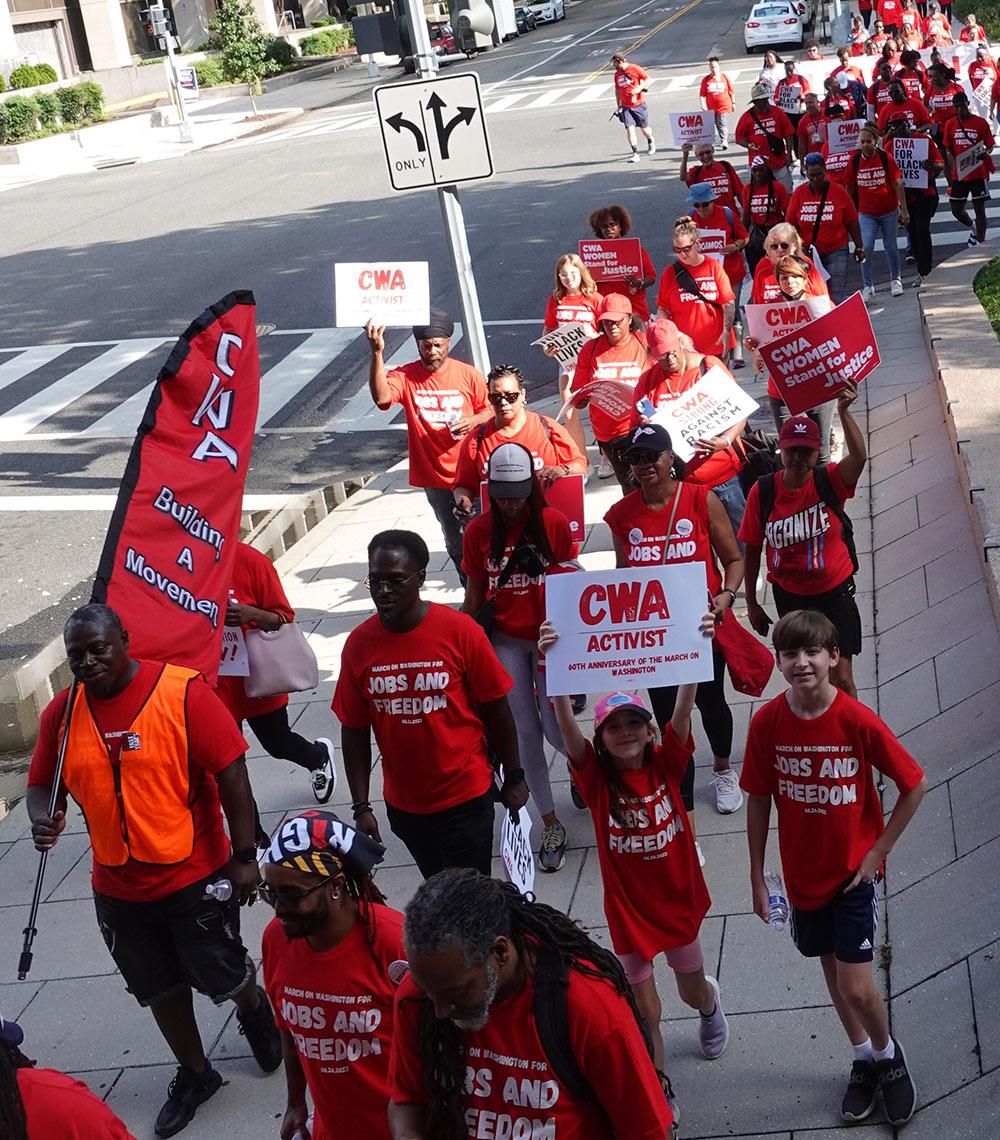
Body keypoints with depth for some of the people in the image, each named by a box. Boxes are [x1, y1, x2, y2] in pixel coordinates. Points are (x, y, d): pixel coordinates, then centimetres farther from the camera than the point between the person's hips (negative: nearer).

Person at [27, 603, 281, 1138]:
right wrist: (43, 819, -17)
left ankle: (255, 1013, 45)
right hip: (118, 889, 4)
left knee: (223, 978, 9)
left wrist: (245, 857, -14)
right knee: (160, 989, 19)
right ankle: (194, 1074, 43)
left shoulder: (182, 692, -18)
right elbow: (43, 784, 7)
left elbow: (231, 775, -15)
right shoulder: (61, 713, -4)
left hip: (196, 876, -4)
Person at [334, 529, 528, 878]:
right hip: (403, 803, 4)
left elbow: (496, 710, -7)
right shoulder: (358, 643, -8)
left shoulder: (459, 631, -16)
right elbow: (354, 730, -1)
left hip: (465, 798, -3)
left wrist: (513, 777, 0)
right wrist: (361, 806, -2)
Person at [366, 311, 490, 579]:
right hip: (434, 476, 1)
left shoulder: (467, 374, -4)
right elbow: (381, 397, -27)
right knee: (454, 539, 15)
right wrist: (377, 353, -37)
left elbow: (490, 408, 7)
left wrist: (473, 420, -16)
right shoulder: (405, 376, -7)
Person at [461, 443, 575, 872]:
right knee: (525, 732, 2)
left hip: (551, 638, -1)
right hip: (506, 640, 2)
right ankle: (551, 825, 16)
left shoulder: (555, 523, -7)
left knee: (554, 728, -5)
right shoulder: (478, 532, -4)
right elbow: (474, 596, 3)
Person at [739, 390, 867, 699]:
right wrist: (751, 602, 1)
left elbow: (859, 456, -38)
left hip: (834, 592, -2)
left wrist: (843, 412, -51)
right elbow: (752, 549, -3)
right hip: (789, 595, 2)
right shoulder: (762, 491, -12)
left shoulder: (830, 481, -15)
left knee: (841, 676, -1)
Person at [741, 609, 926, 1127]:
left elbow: (914, 784, -10)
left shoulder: (859, 721, -22)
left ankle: (888, 1053, 27)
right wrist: (757, 878, 1)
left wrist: (878, 851, -9)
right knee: (832, 968, 19)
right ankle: (864, 1058, 43)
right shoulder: (767, 722, -14)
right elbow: (759, 801, -3)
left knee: (856, 987, -5)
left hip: (854, 871, -3)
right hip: (803, 873, 3)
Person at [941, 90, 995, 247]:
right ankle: (973, 228, 37)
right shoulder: (950, 125, 4)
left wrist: (986, 153, -23)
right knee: (956, 210, 7)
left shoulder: (980, 122, -4)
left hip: (979, 173, -3)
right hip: (958, 174, 3)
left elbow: (990, 146, 1)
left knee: (979, 209, 1)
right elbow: (948, 150, 8)